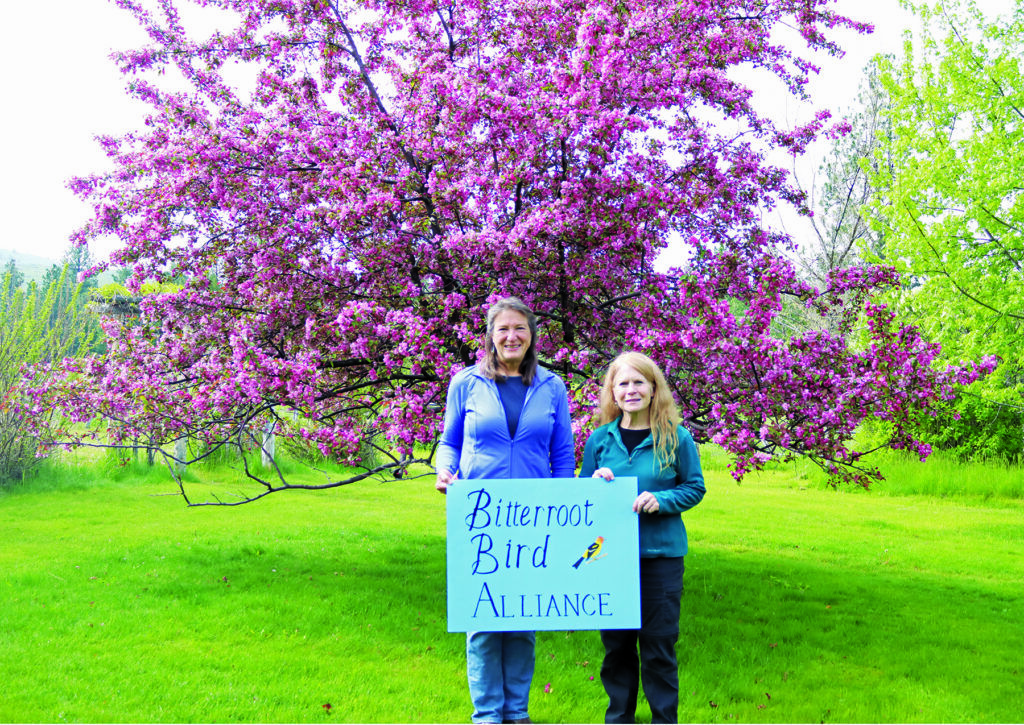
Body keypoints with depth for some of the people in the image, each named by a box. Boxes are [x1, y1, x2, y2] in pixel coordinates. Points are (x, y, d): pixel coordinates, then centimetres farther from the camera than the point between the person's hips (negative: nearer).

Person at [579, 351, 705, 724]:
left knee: (658, 644, 4)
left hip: (660, 554, -2)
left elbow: (695, 487, 2)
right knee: (616, 642, 12)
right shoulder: (599, 439, 4)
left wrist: (660, 500, -15)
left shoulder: (676, 437, -3)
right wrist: (594, 483, -10)